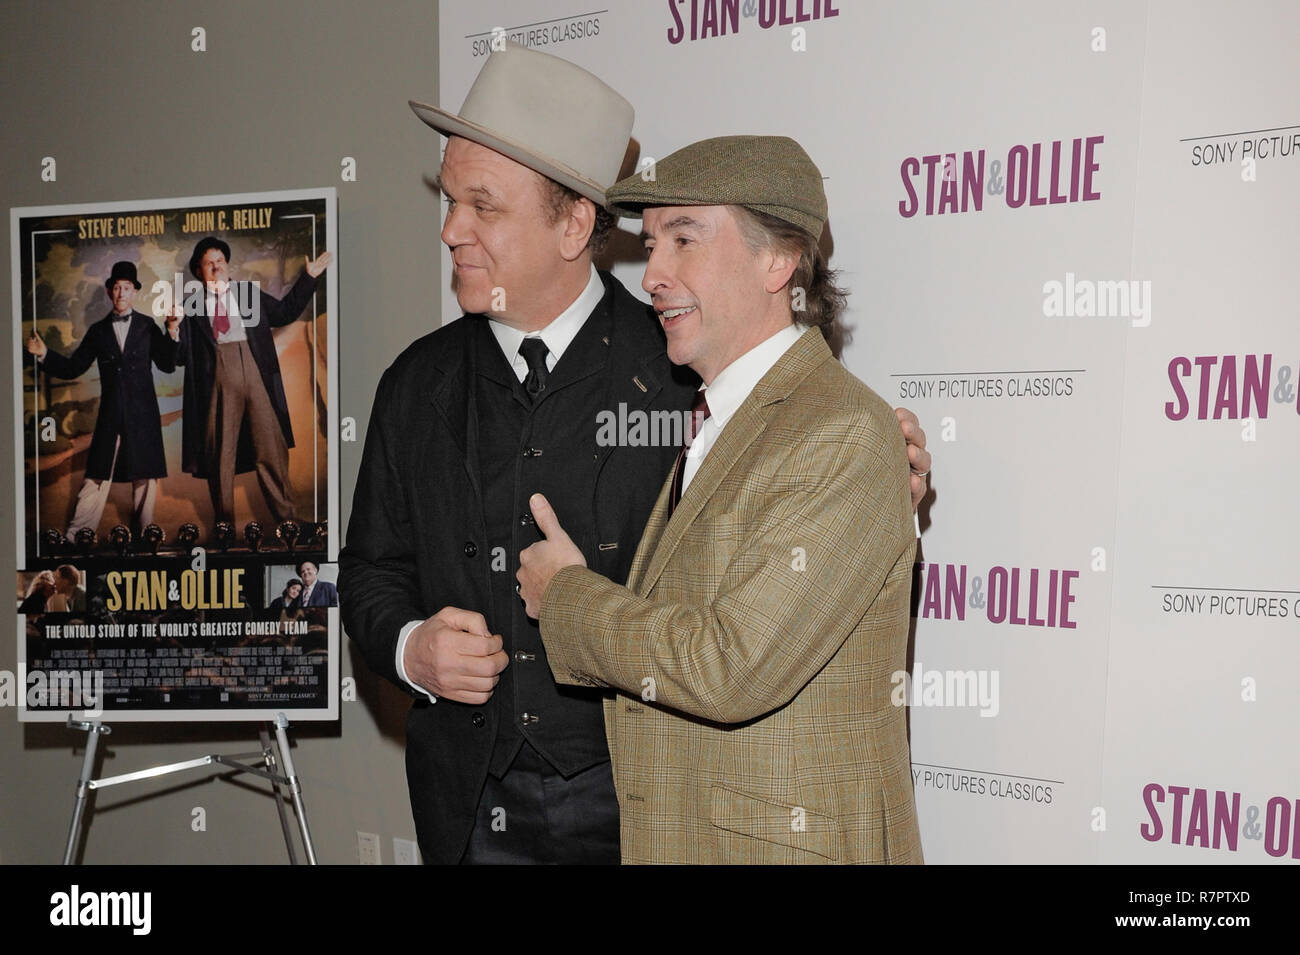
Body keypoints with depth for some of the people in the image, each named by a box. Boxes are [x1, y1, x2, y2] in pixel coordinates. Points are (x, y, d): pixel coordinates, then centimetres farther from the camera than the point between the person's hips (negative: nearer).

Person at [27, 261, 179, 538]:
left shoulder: (147, 326, 7)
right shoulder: (98, 330, 12)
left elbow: (168, 365, 1)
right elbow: (72, 367, 11)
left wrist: (172, 331, -10)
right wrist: (44, 354, -3)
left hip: (143, 414, -1)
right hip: (110, 414, 1)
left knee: (145, 477, 3)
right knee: (96, 476, -3)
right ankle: (74, 540, 0)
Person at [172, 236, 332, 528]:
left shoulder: (249, 293, 19)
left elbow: (285, 311, 28)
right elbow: (180, 356, 8)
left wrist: (308, 277, 25)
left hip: (256, 375, 1)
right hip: (218, 381, -1)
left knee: (272, 447, 0)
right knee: (220, 453, 4)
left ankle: (286, 518, 8)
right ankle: (224, 523, 15)